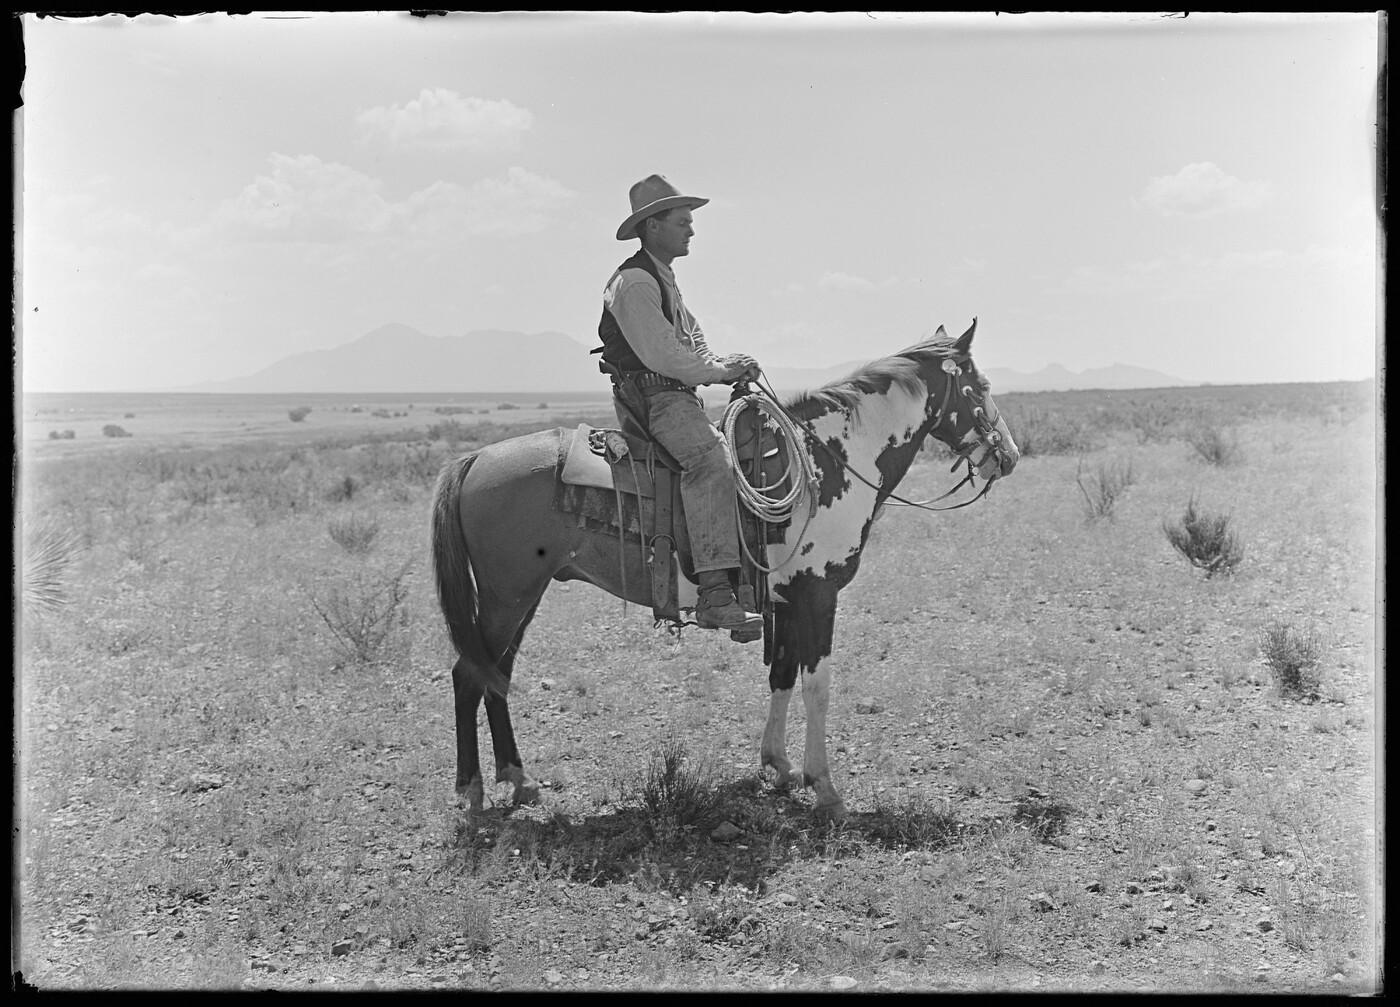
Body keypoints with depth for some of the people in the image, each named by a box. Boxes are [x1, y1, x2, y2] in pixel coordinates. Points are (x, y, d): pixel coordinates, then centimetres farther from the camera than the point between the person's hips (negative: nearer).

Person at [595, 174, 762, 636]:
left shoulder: (664, 280, 24)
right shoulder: (634, 282, -10)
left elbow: (694, 343, 23)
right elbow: (661, 355, -18)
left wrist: (725, 364, 2)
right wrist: (721, 370, -11)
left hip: (676, 395, 11)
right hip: (650, 396, -11)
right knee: (711, 457, -31)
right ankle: (715, 595, -40)